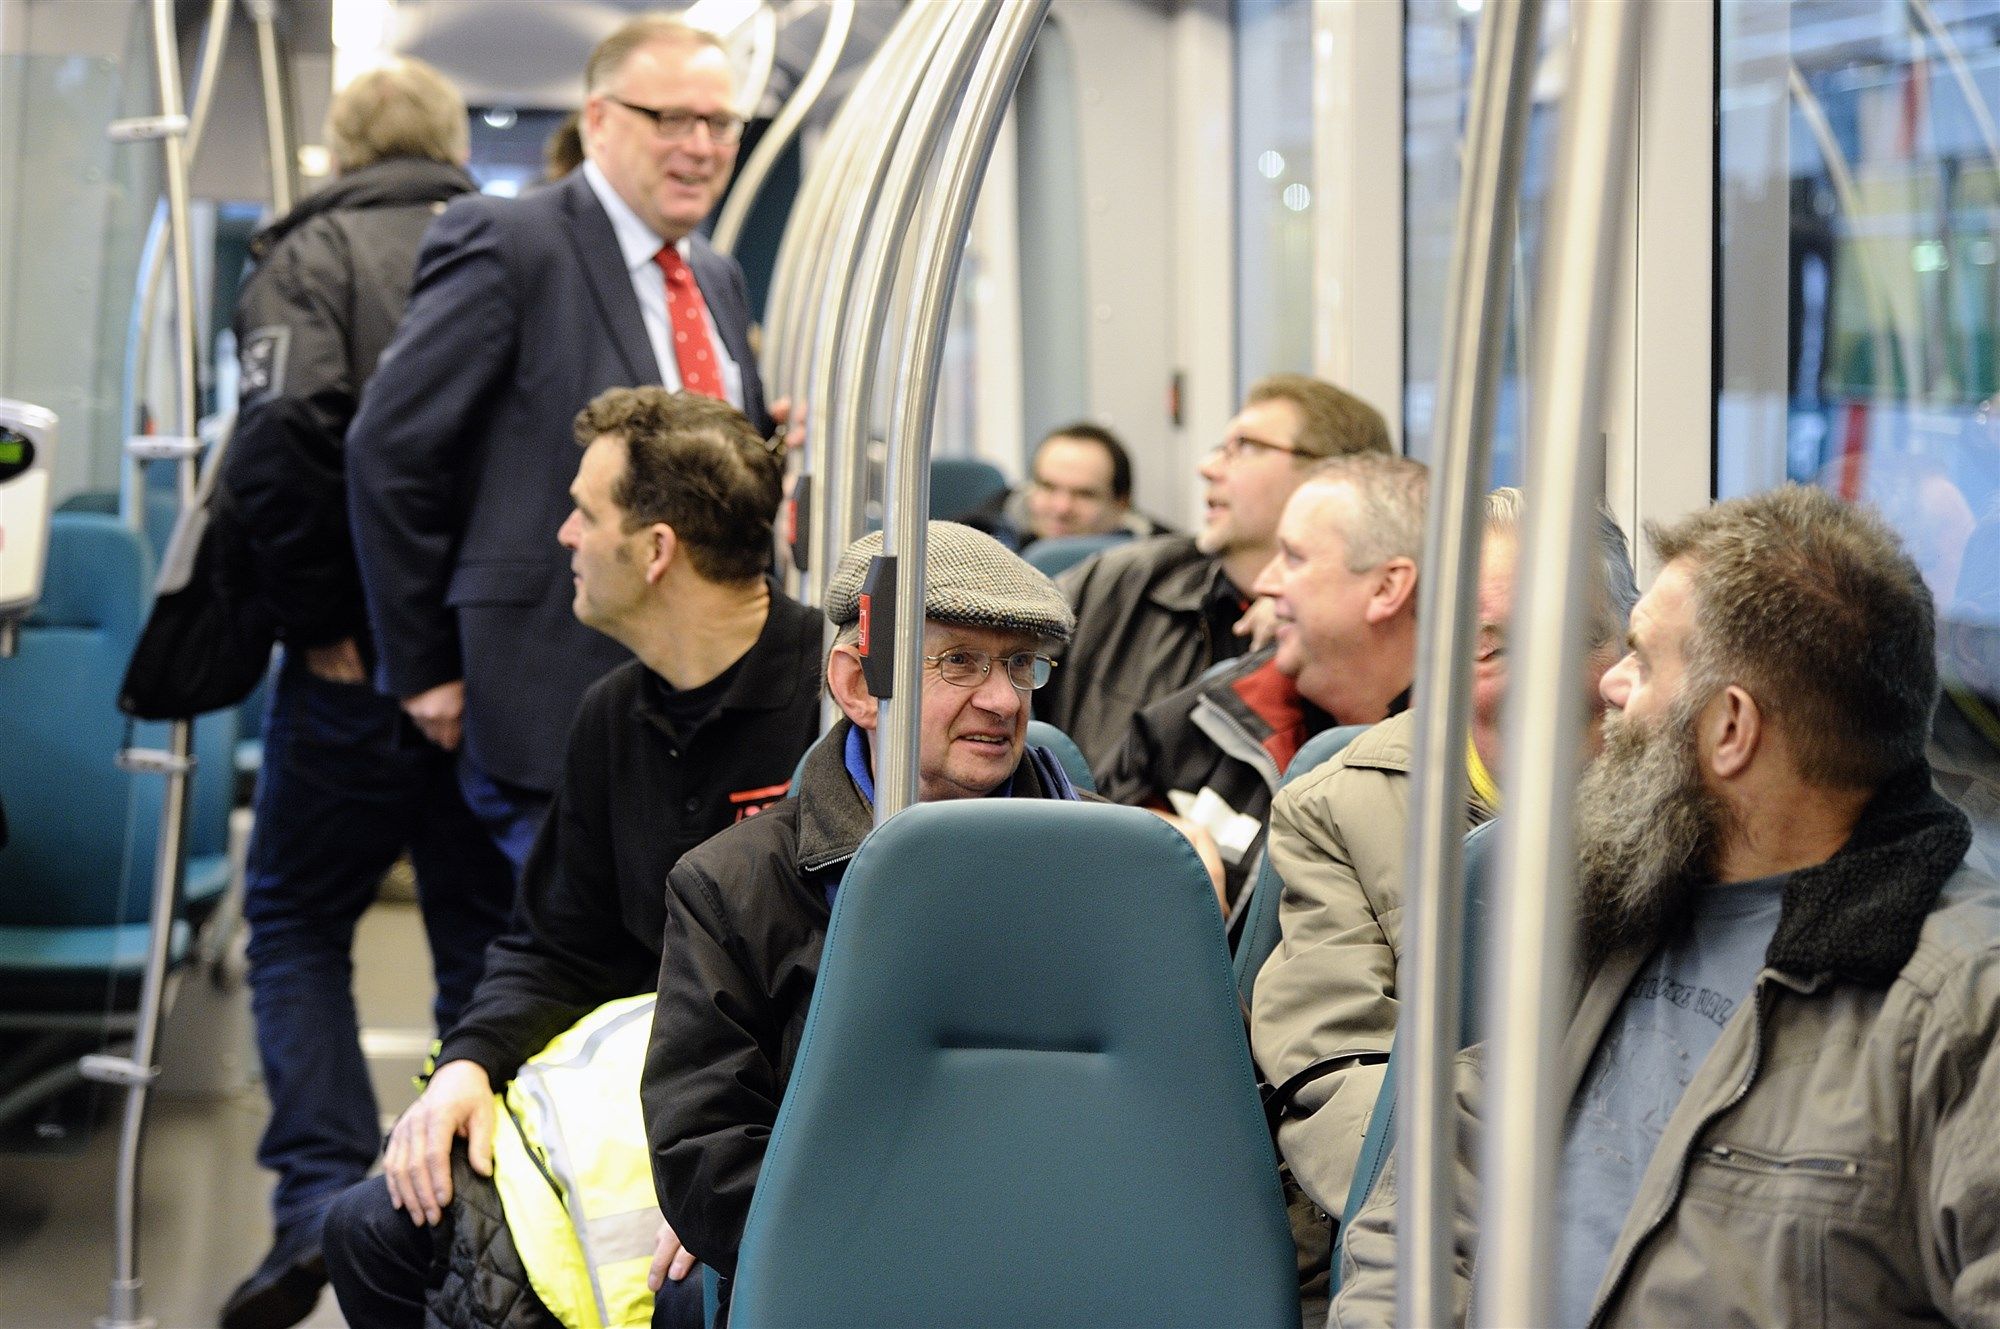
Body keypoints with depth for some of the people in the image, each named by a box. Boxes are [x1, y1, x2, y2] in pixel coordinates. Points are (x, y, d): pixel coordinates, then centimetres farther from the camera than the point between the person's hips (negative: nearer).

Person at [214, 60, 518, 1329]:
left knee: (297, 917, 10)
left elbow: (282, 440, -19)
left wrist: (314, 618, -11)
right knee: (488, 935, 12)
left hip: (368, 655, -3)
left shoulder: (311, 253, -2)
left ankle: (322, 1197, -4)